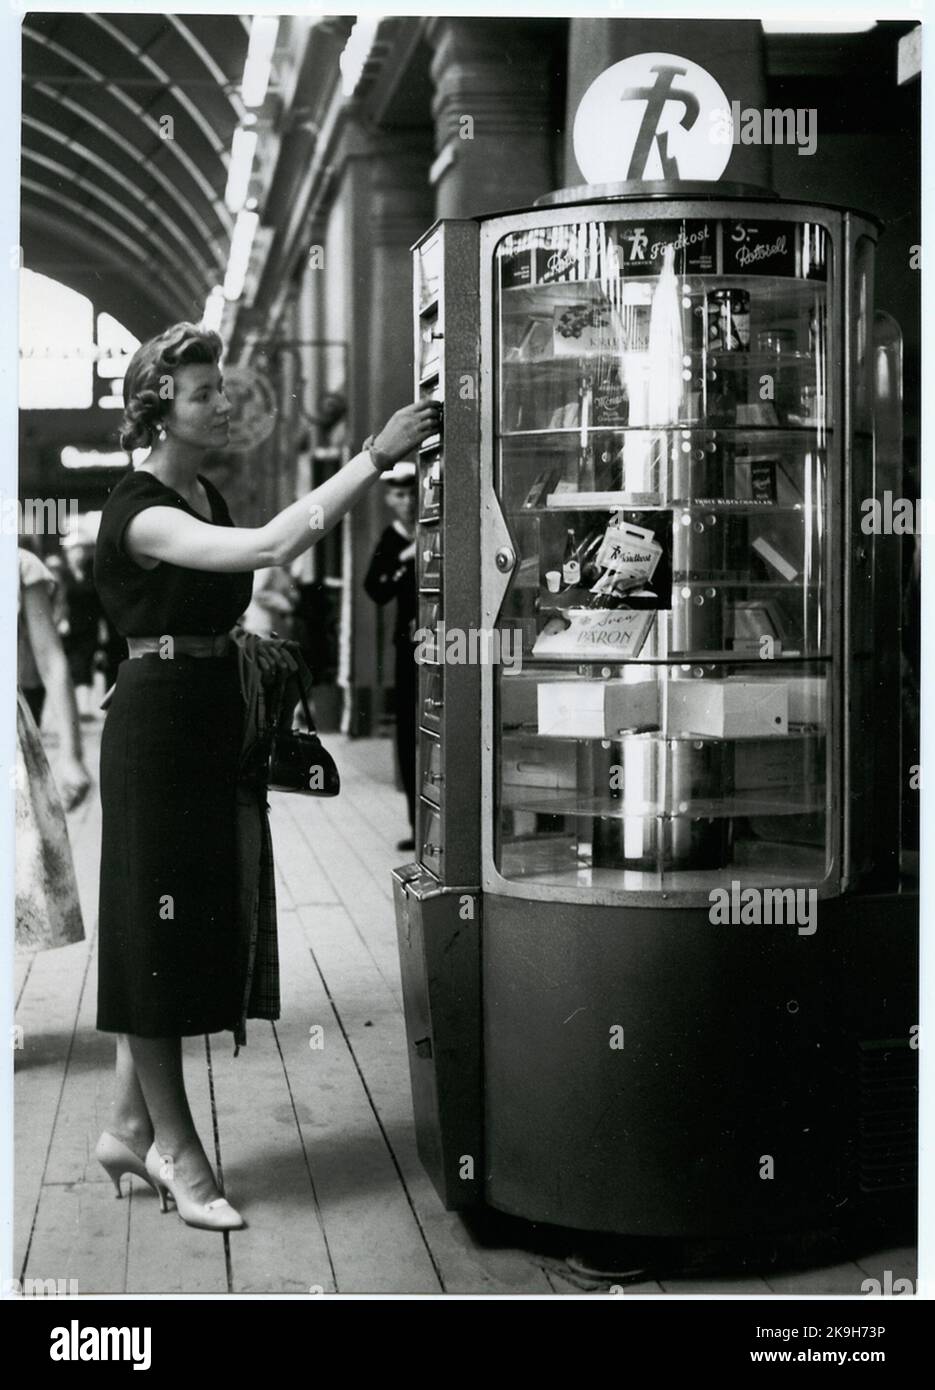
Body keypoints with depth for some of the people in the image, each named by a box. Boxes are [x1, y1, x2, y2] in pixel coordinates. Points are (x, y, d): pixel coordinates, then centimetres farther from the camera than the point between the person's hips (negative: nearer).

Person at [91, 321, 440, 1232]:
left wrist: (246, 645, 6)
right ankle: (174, 1147, 10)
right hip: (157, 723, -9)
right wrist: (377, 456, -33)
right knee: (158, 927, -1)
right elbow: (270, 548, -32)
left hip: (210, 724, 9)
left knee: (182, 925, 12)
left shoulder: (206, 497, 12)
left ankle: (128, 1127, 24)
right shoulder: (140, 511, -16)